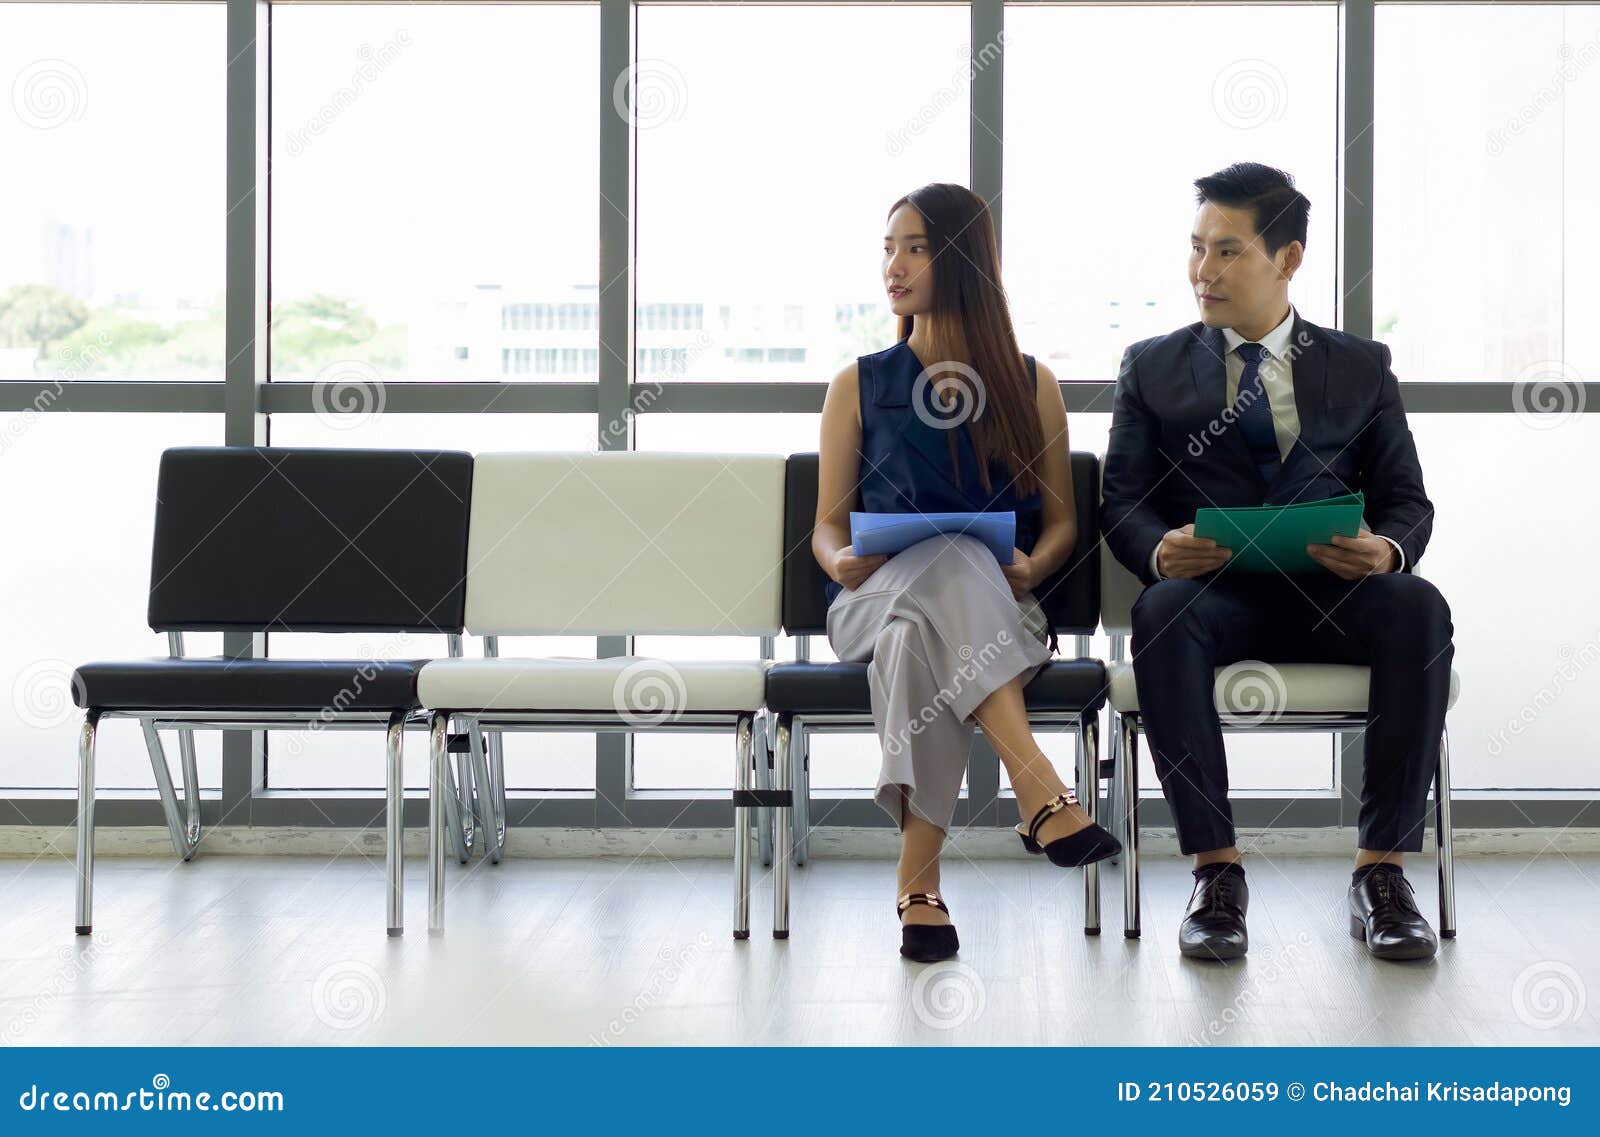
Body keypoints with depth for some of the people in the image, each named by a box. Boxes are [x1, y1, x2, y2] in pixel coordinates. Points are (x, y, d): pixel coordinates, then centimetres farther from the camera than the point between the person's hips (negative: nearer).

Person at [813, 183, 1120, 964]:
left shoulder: (1030, 385, 15)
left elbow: (1061, 520, 13)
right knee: (948, 564, -40)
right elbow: (828, 527, 12)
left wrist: (1032, 567, -10)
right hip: (875, 599, 0)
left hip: (999, 608, 0)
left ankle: (918, 878, -46)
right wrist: (842, 563, -12)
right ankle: (1039, 793, -53)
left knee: (918, 635, -40)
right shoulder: (858, 386, 16)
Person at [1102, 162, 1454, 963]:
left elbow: (1408, 501, 11)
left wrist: (1387, 549, -14)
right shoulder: (1152, 368, 16)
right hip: (1212, 591, 0)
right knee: (1161, 612, -36)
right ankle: (1216, 869, -31)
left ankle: (1381, 867, -27)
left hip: (1332, 594, 1)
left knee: (1418, 609, -33)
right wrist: (1161, 552, -17)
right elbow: (1123, 503, 8)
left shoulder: (1361, 367, 17)